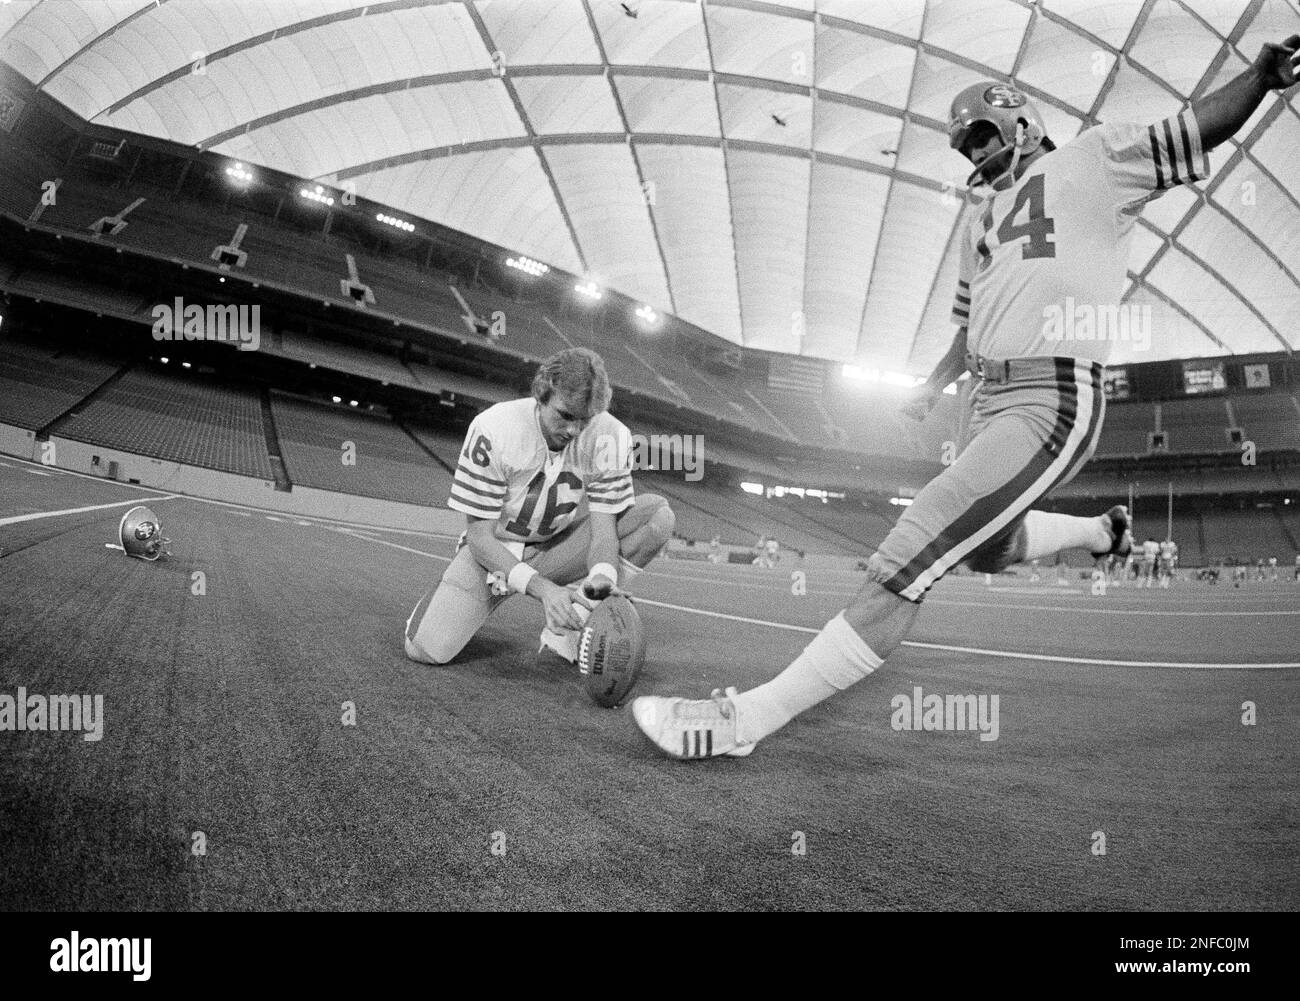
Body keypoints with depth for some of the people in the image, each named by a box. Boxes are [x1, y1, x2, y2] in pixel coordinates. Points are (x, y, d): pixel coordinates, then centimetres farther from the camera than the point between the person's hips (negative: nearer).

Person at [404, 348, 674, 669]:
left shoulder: (610, 438, -17)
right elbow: (480, 536, -23)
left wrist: (603, 577, -42)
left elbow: (603, 528, -18)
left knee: (658, 515, -20)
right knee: (426, 649, -23)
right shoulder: (494, 429, -25)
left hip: (560, 550, 3)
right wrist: (541, 587, -37)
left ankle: (565, 629, -18)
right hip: (493, 552, -2)